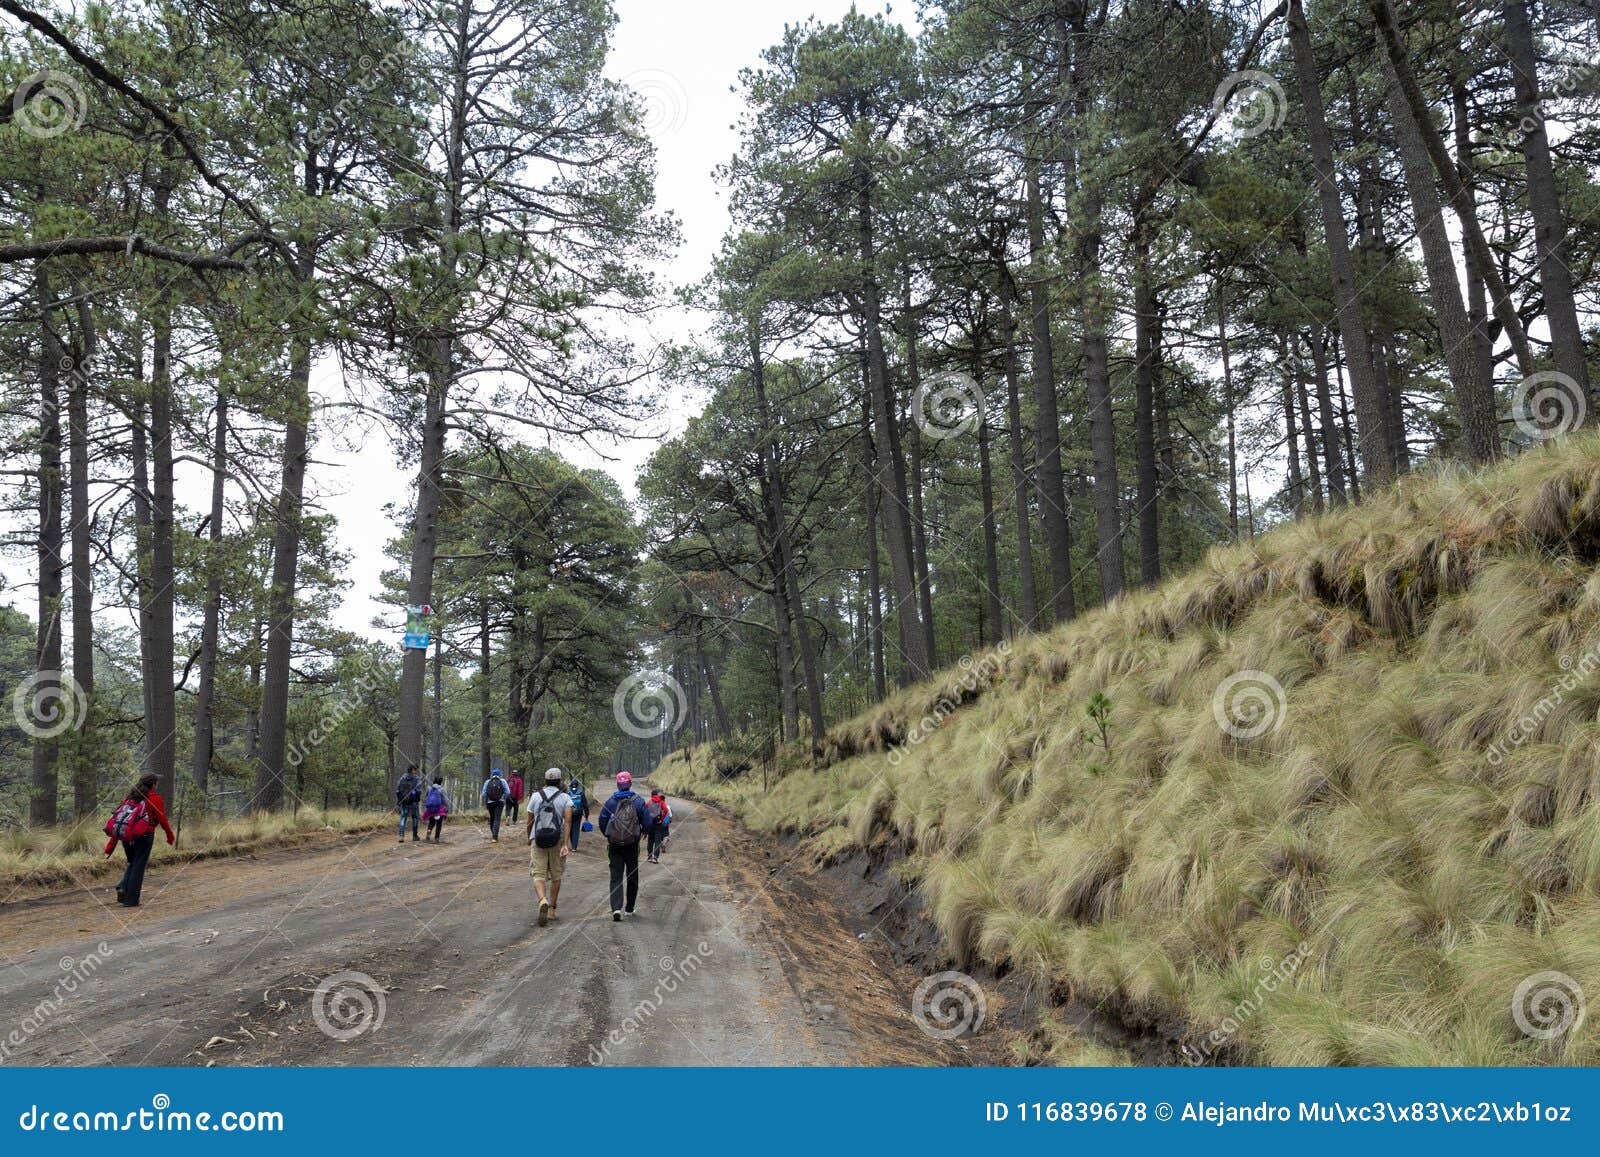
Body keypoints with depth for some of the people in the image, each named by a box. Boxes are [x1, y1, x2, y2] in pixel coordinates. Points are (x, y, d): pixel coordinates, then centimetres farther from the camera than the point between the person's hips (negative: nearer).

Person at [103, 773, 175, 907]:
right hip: (143, 836, -5)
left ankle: (123, 888, 2)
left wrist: (111, 845, 11)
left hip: (125, 835, 5)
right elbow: (162, 819, -5)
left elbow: (118, 819, 11)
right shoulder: (155, 798, -4)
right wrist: (170, 836, 10)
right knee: (138, 866, 3)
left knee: (132, 863, 23)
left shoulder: (129, 797, 14)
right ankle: (131, 900, 3)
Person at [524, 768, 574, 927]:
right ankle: (552, 910, 21)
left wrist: (529, 840, 24)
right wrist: (565, 844, -16)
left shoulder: (535, 796, 4)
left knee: (539, 875, -2)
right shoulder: (565, 798, 0)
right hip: (557, 841, 0)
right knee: (556, 876, 16)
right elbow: (568, 820, -13)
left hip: (538, 841, 0)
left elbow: (529, 822, 7)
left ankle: (543, 901, -30)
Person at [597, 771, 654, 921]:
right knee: (632, 876, 15)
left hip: (614, 845, 0)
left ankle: (616, 908, -17)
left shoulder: (610, 802, -3)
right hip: (632, 844, 0)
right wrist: (644, 832, 19)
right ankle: (629, 908, 23)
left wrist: (607, 836, 21)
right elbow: (647, 821, -4)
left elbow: (602, 821, 1)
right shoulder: (638, 802, -6)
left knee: (615, 877, 1)